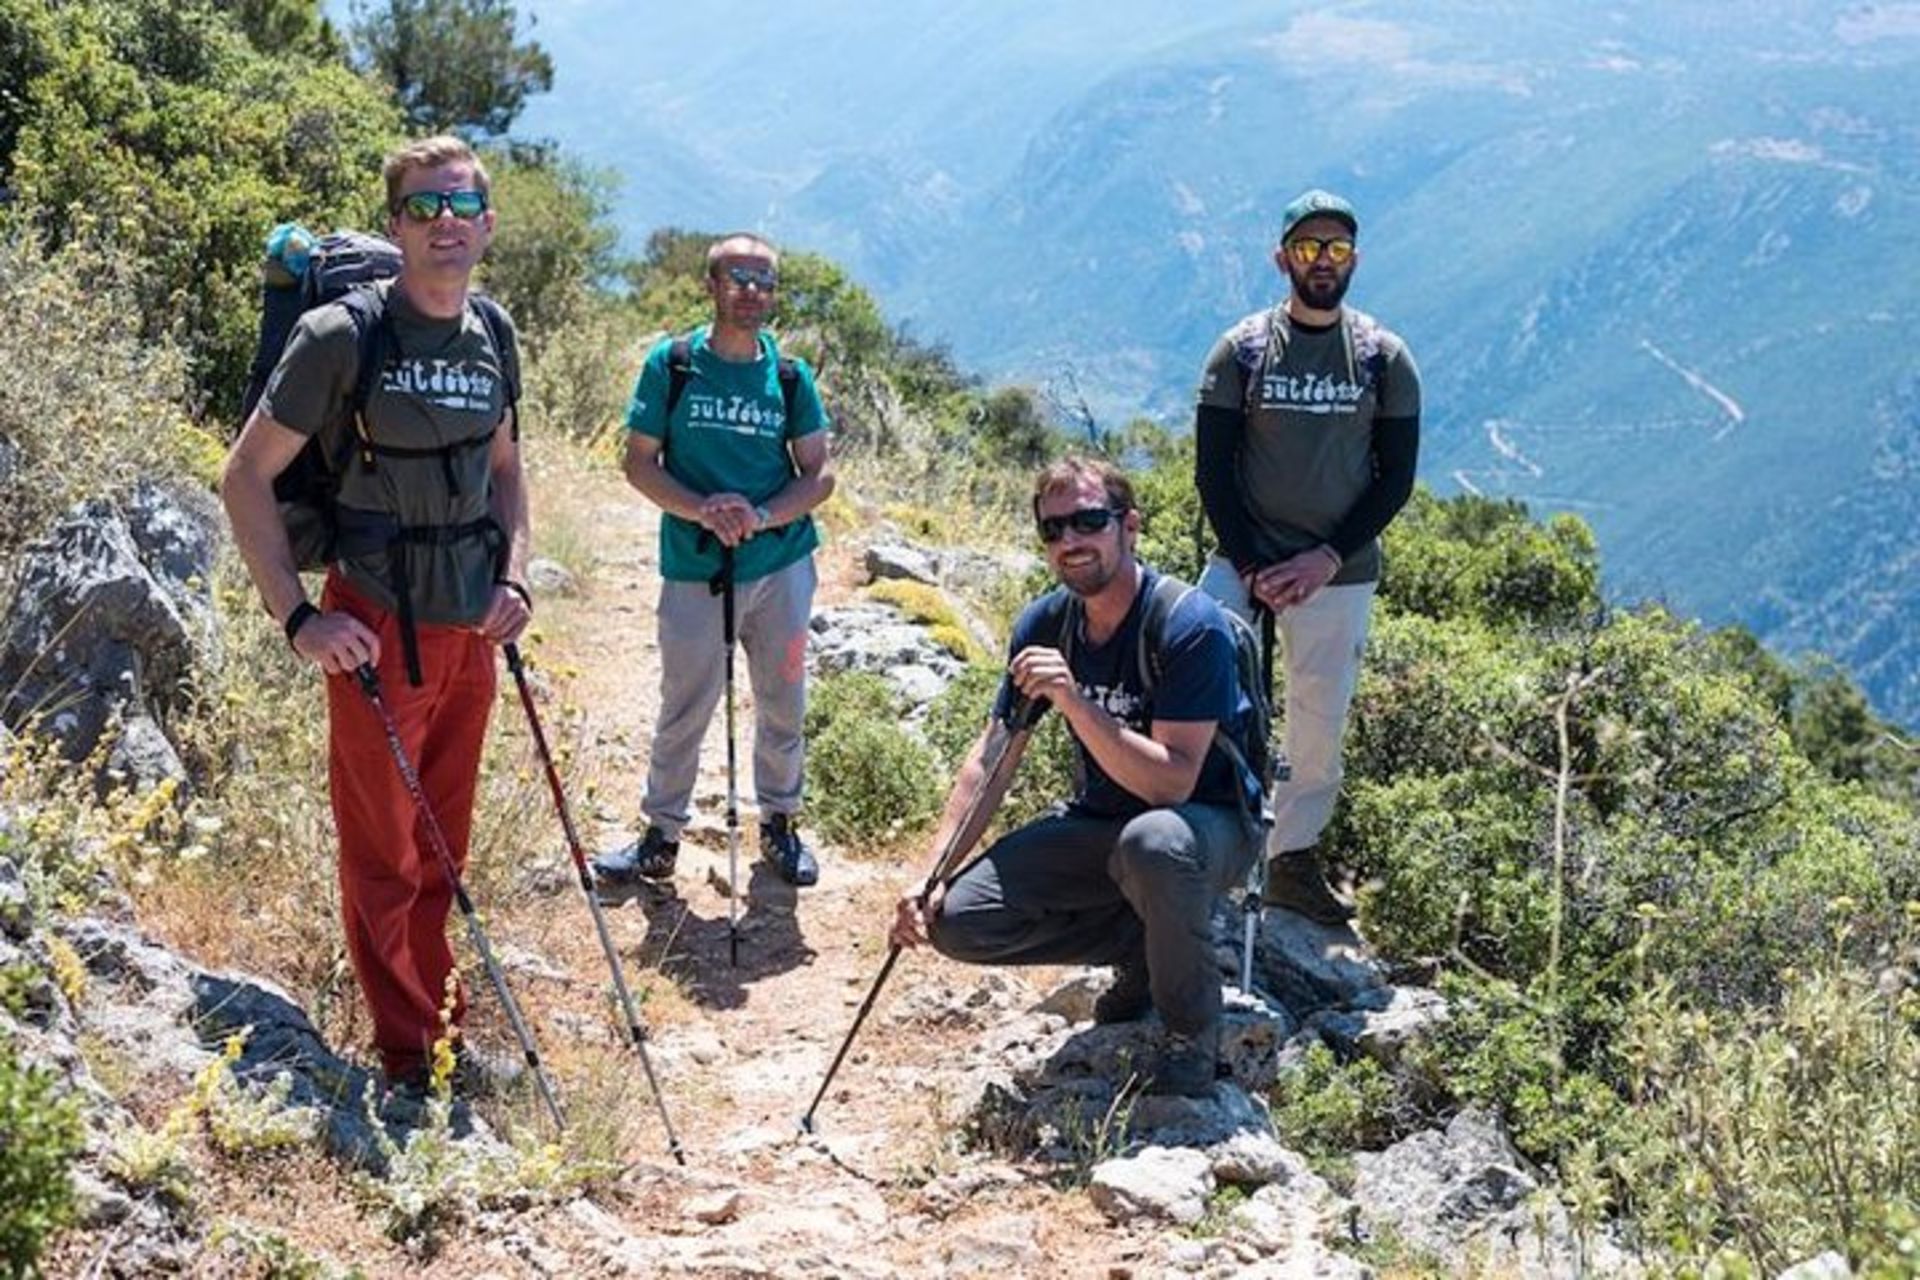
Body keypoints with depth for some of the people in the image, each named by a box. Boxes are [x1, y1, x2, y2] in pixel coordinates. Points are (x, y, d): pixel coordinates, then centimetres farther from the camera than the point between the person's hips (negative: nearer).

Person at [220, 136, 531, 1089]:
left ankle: (442, 1008, 32)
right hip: (377, 628, -6)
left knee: (445, 840, 17)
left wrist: (512, 577, 6)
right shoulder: (341, 337, -13)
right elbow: (245, 479, -10)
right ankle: (408, 1052, 12)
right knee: (384, 853, 2)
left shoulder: (492, 339, 7)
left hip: (471, 627, 6)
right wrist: (298, 617, -15)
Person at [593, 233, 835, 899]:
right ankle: (661, 834, 19)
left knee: (784, 704, 12)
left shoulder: (791, 376, 3)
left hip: (781, 566, 2)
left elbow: (819, 474, 3)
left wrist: (761, 515, -15)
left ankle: (780, 822, 29)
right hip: (695, 570, -2)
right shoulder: (671, 364, -2)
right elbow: (639, 462, -2)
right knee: (683, 710, 4)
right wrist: (702, 511, -18)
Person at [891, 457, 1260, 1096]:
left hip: (1211, 822, -6)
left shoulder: (1190, 626, -24)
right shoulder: (1045, 624, -5)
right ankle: (1141, 947, 8)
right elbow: (991, 758, 0)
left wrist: (1074, 702, -40)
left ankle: (1194, 1031, -15)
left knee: (1153, 841, -42)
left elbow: (1171, 783, -30)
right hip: (1102, 822, 6)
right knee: (956, 918, -13)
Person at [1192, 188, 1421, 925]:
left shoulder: (1384, 358, 2)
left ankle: (1293, 863, 22)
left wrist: (1327, 559, -10)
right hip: (1243, 562, -1)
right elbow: (1212, 471, -2)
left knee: (1320, 725, 7)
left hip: (1338, 573, 1)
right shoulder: (1241, 351, -1)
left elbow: (1396, 479, 1)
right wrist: (1250, 568, -12)